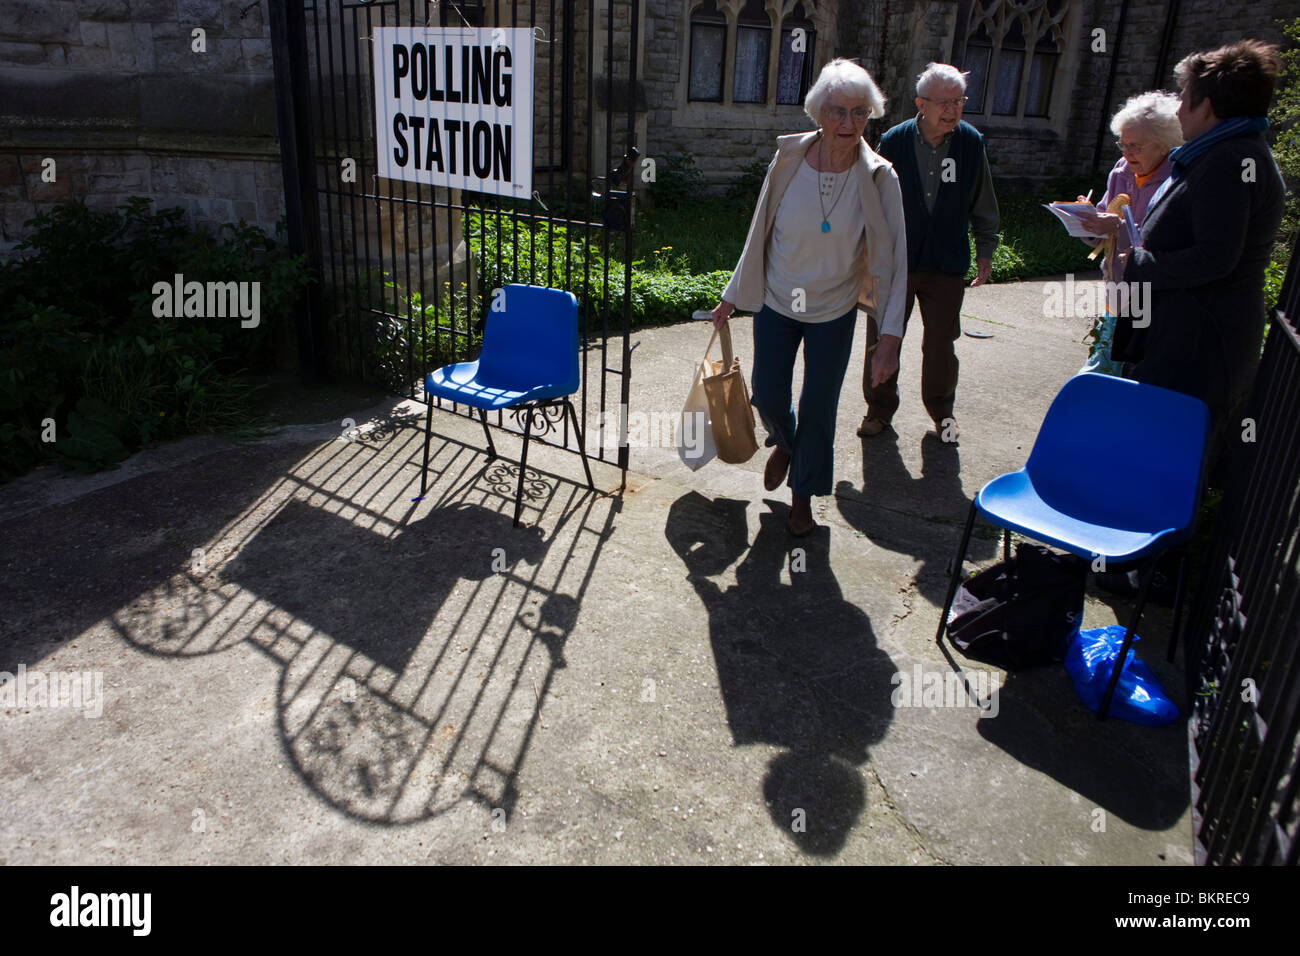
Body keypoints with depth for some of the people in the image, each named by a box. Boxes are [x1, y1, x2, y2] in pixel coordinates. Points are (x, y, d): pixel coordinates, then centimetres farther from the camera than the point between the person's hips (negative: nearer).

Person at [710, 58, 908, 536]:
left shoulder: (879, 179, -15)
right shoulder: (788, 160, -11)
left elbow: (893, 259, -13)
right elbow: (759, 233, 0)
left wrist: (890, 334, -18)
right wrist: (731, 297, 6)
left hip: (834, 312, -1)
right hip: (777, 302, 2)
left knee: (818, 410, 5)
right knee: (768, 398, 8)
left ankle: (803, 495, 29)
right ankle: (784, 444, 45)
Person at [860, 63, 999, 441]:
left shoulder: (971, 143, -3)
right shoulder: (893, 143, -8)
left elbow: (983, 206, 8)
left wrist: (985, 251, 11)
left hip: (947, 264, 1)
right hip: (894, 261, -1)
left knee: (941, 343, 10)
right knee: (883, 340, 6)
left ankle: (941, 409, 31)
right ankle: (879, 408, 25)